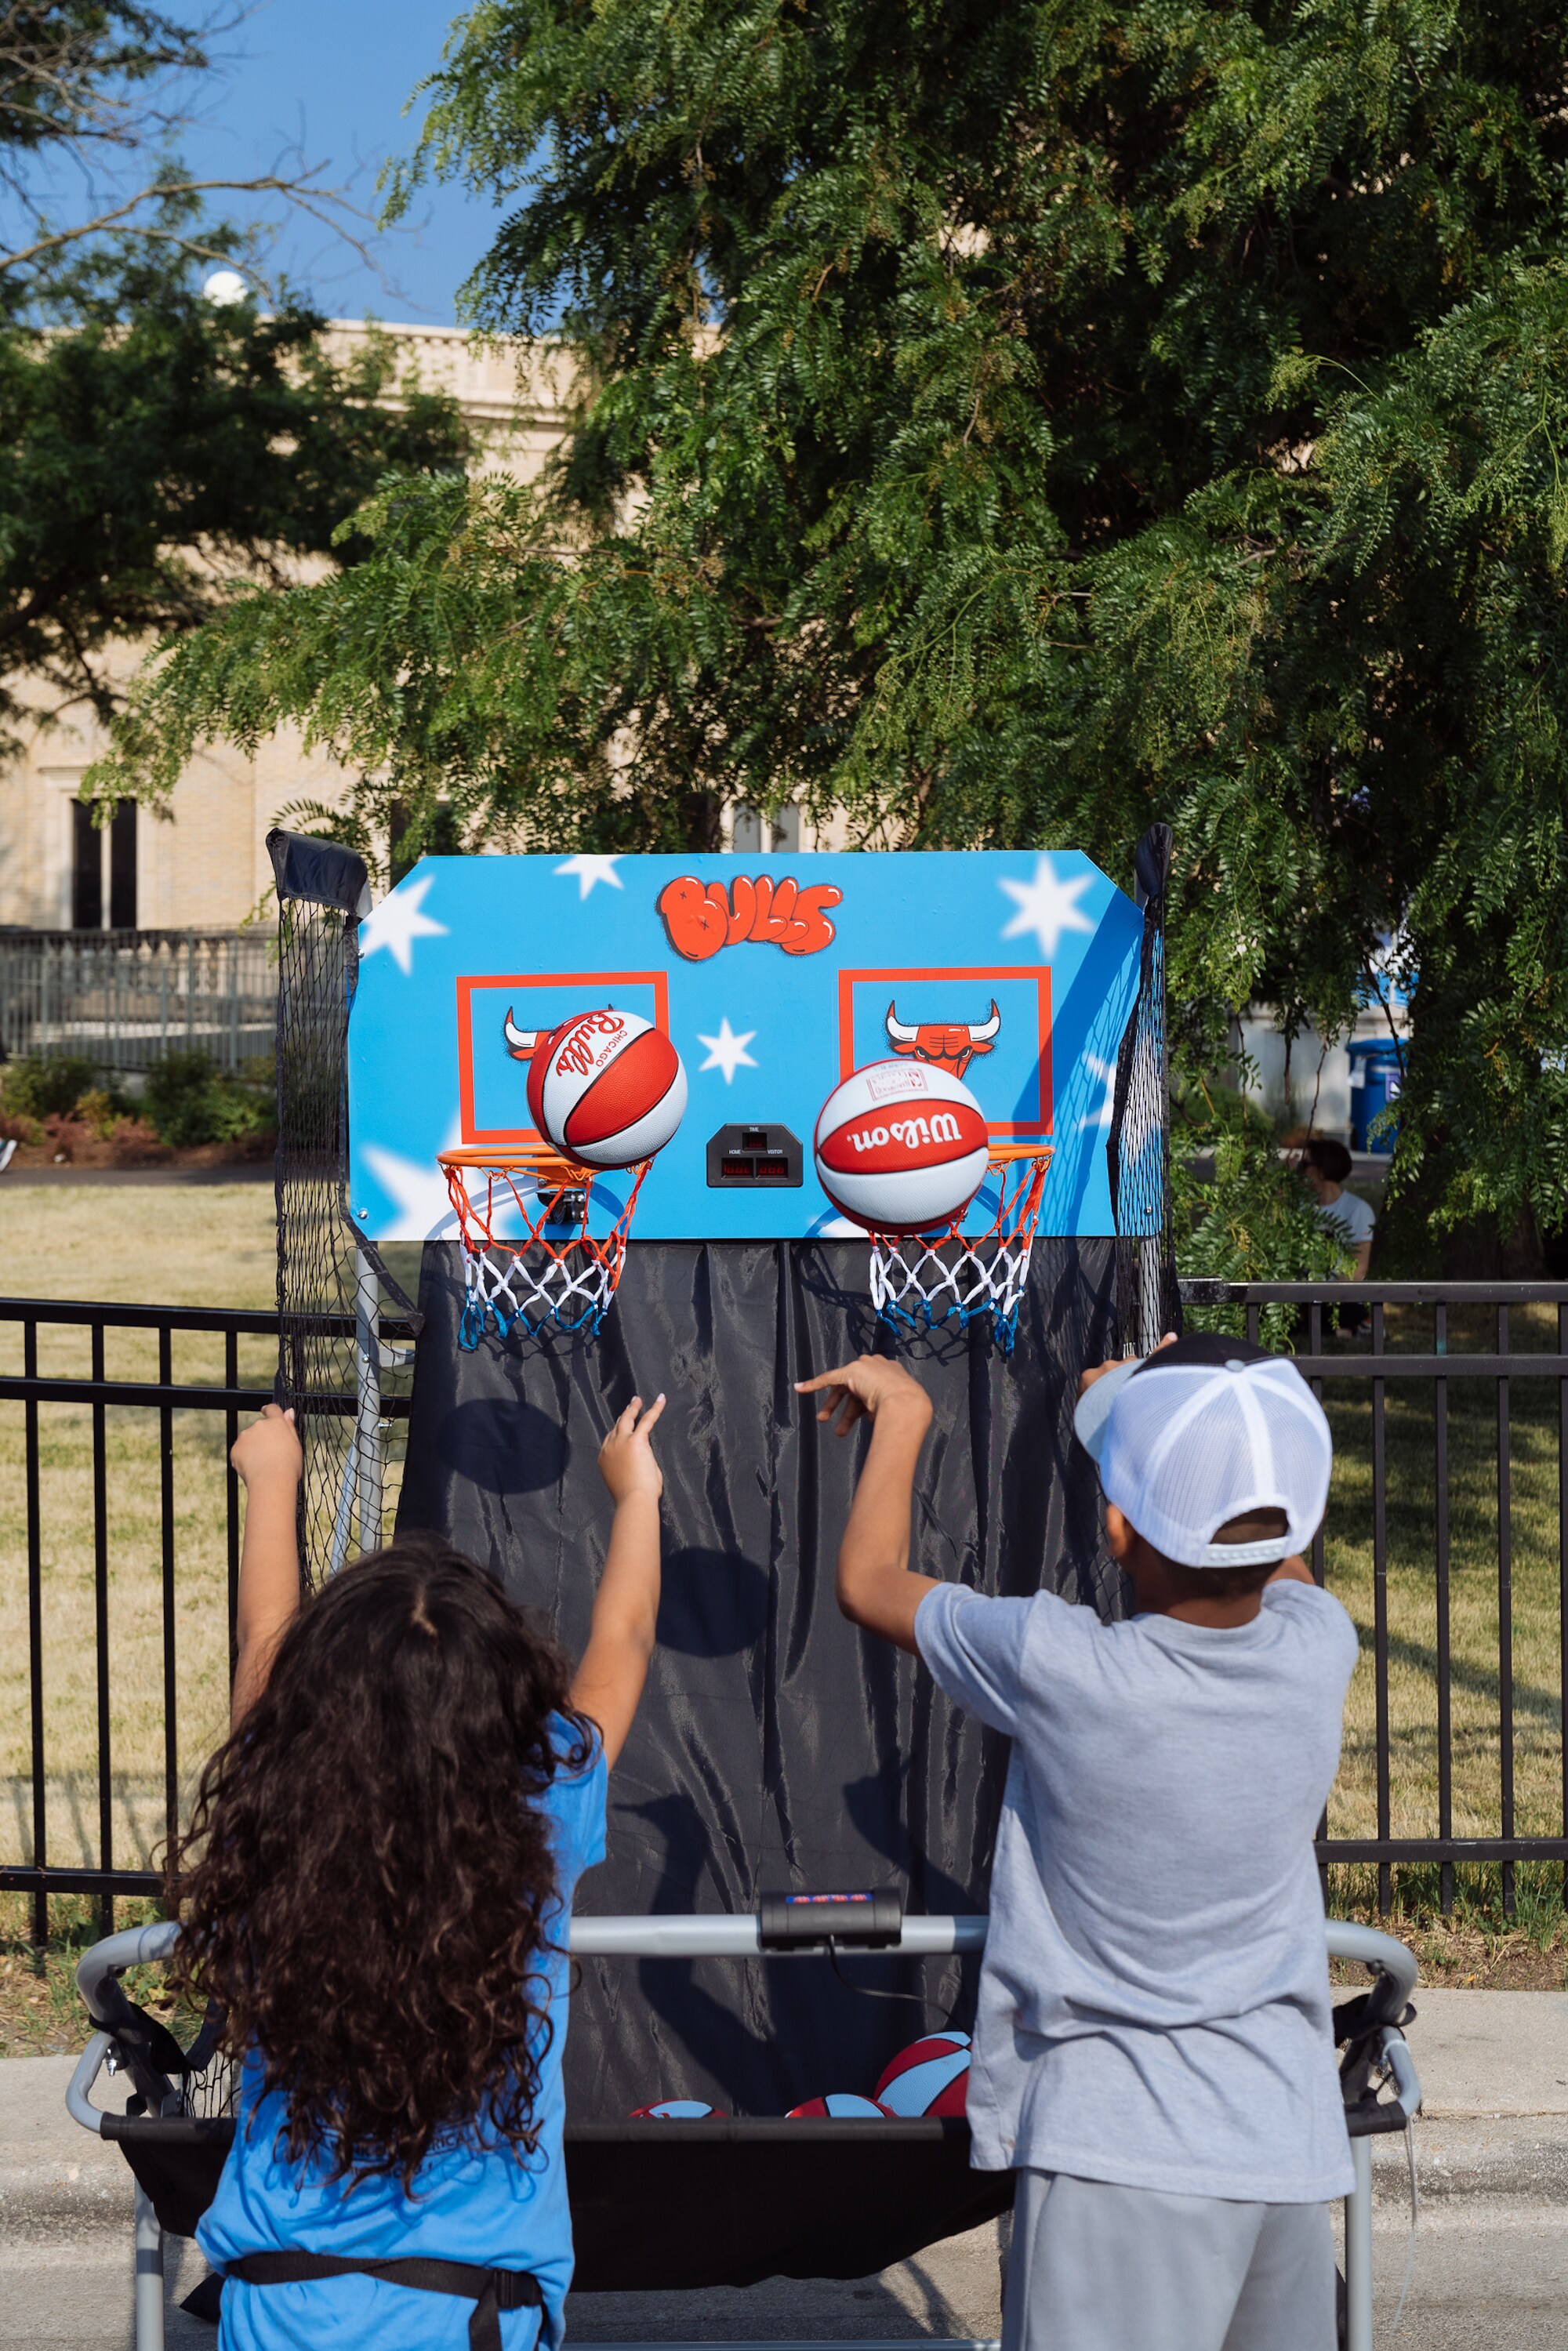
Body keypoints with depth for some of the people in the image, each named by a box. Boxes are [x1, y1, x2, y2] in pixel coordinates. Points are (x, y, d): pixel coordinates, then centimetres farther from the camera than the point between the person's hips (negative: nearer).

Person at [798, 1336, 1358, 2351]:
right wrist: (1199, 1421, 33)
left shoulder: (1063, 1669, -18)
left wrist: (903, 1414, 16)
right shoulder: (1320, 1653, -5)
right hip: (1293, 2153, 5)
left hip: (1123, 2161, -5)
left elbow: (870, 1582, 2)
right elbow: (1285, 1570, 23)